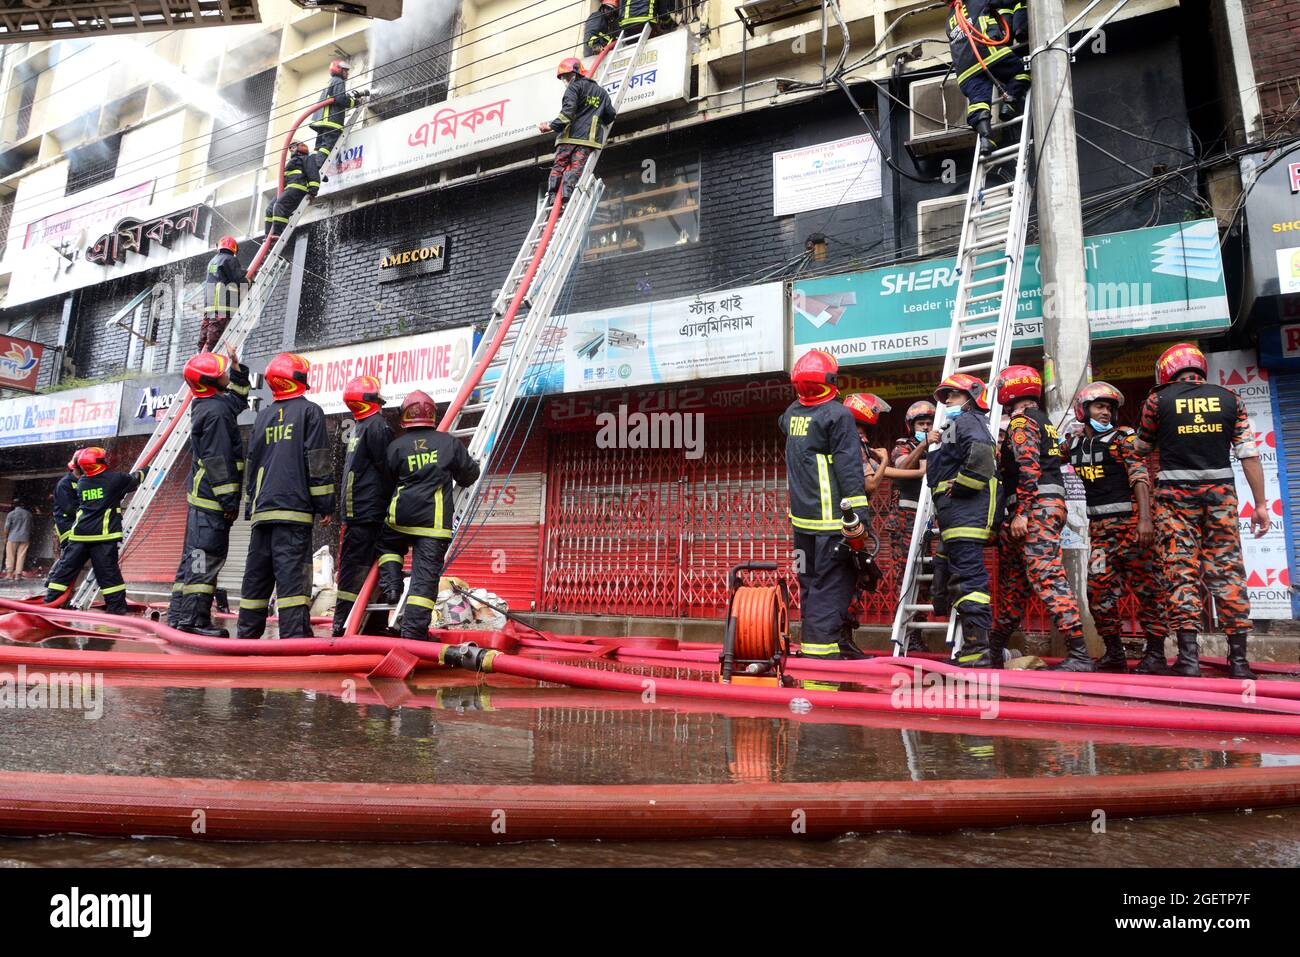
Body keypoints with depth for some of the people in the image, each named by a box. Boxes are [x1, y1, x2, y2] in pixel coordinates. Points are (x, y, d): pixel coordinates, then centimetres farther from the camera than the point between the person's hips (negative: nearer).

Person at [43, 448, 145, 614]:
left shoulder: (81, 482, 12)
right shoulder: (115, 478, -3)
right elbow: (134, 479, 15)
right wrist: (141, 471, 38)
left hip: (80, 535, 4)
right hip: (104, 535, -4)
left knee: (66, 567, 11)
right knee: (108, 571, -4)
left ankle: (49, 601, 16)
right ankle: (117, 605, -2)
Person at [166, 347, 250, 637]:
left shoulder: (207, 406, 16)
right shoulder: (215, 412, -15)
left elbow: (238, 399, 39)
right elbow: (219, 461, -19)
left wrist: (238, 370, 29)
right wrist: (229, 501, -19)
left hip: (201, 496, 11)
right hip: (212, 497, -11)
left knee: (194, 554, 15)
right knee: (207, 556, -10)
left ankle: (178, 613, 21)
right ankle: (195, 617, -9)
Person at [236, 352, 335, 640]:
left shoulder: (263, 416, 17)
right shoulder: (310, 411, 1)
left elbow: (251, 464, 20)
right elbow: (317, 462, -6)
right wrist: (325, 505, -4)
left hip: (263, 508, 6)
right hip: (294, 508, -5)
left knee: (257, 573, 12)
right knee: (292, 573, -10)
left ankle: (247, 633, 18)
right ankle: (295, 635, -14)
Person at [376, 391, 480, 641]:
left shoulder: (396, 446, 6)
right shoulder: (449, 442, 5)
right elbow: (469, 475, 14)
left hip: (400, 516, 1)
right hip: (435, 521, -1)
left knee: (388, 546, 33)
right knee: (425, 575, -1)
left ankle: (390, 580, 10)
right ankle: (413, 631, -3)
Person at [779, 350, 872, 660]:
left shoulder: (791, 413, 11)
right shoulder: (837, 414, -10)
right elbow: (848, 468, -14)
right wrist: (860, 514, -14)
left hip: (801, 517, 7)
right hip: (830, 518, -7)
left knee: (811, 581, 14)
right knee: (833, 582, -3)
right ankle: (820, 647, -4)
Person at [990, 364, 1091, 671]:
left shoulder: (1020, 422, -7)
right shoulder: (1044, 421, 23)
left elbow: (1028, 468, -17)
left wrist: (1021, 513, -21)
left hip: (1036, 506, -10)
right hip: (1053, 504, 10)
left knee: (1046, 576, -16)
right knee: (1014, 576, 15)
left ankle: (1079, 654, -20)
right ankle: (996, 648, 24)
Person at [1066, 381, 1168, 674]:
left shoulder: (1123, 438, -3)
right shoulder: (1074, 444, 12)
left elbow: (1140, 478, -11)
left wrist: (1145, 519, -22)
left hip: (1130, 520, -5)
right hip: (1099, 526, 5)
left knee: (1146, 587, -2)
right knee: (1099, 589, 2)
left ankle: (1156, 655, 5)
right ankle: (1114, 653, 13)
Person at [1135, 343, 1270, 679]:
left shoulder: (1158, 400, 1)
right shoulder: (1229, 399, 6)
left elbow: (1142, 448, 14)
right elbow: (1249, 454, 4)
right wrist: (1260, 504, 7)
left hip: (1175, 493, -2)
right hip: (1220, 493, 2)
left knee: (1182, 570, -1)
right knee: (1227, 570, 5)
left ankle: (1189, 655, -5)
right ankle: (1239, 657, 8)